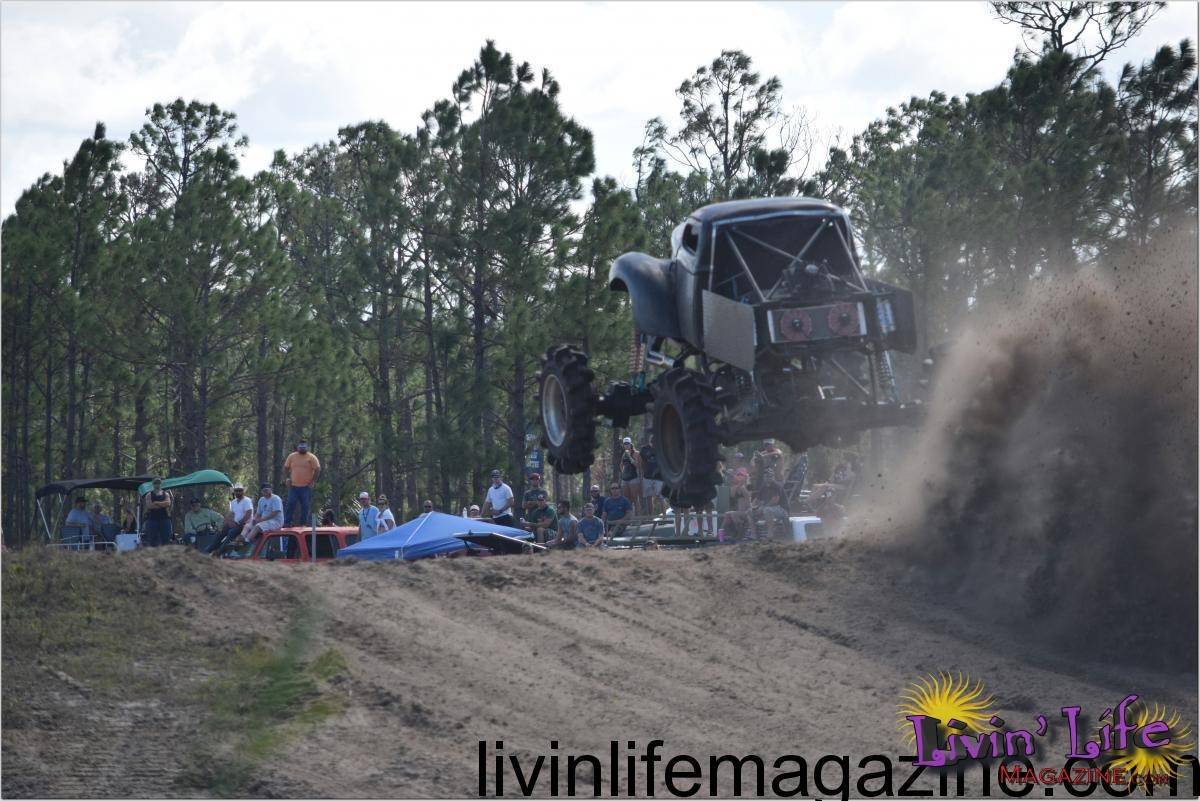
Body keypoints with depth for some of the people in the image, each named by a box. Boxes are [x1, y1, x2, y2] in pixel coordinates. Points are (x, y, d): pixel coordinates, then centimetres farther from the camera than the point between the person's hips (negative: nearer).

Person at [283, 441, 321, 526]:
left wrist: (312, 482, -7)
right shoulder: (291, 456, 8)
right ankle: (287, 522, 4)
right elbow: (286, 468, 17)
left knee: (305, 506, 1)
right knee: (290, 505, -1)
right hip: (293, 486, 2)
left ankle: (303, 523, 9)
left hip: (306, 487, -2)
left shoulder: (311, 457, 0)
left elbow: (317, 470, -3)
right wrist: (287, 478, 5)